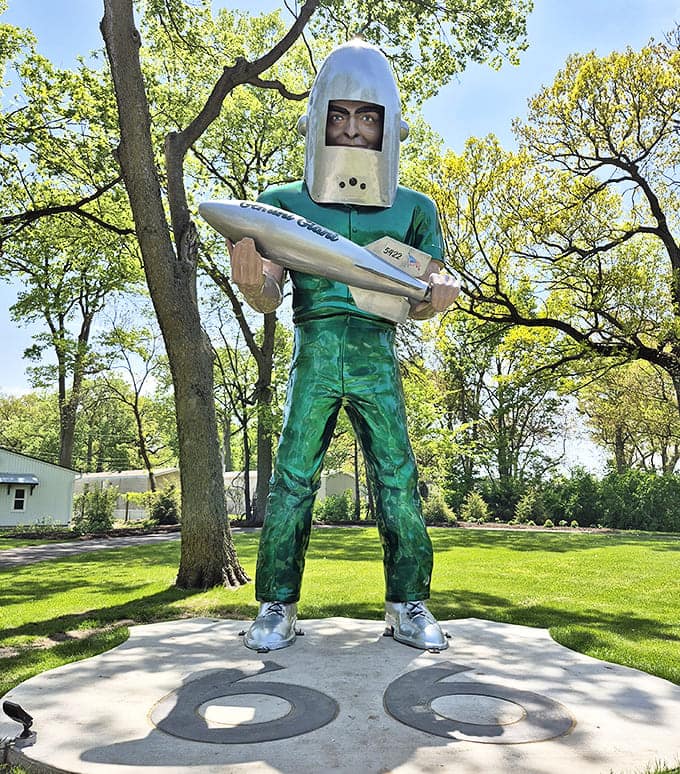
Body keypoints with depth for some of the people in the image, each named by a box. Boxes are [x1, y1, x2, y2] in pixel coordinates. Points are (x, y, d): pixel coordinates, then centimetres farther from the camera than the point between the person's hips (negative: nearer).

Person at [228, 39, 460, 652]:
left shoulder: (414, 210, 10)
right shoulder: (285, 203, 7)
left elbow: (420, 302, 14)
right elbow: (269, 296, 3)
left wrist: (436, 297, -10)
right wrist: (250, 280, -20)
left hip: (378, 357, 1)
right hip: (314, 354, -1)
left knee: (399, 481, -1)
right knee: (292, 479, -4)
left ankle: (408, 607, 13)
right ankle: (277, 609, 9)